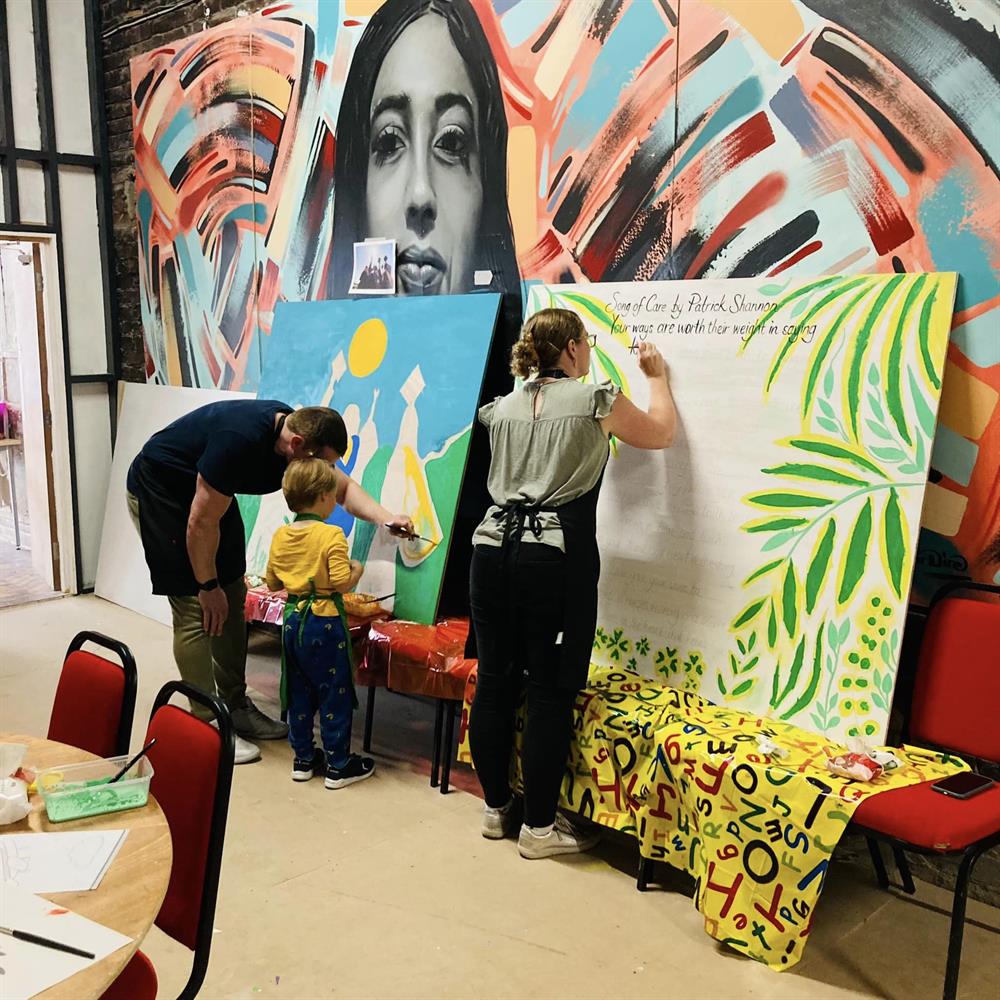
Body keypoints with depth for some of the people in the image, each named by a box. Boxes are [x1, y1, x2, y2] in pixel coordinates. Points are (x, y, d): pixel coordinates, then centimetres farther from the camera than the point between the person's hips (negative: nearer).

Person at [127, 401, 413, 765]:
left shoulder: (296, 430, -12)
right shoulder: (241, 439, -36)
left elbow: (344, 488, 0)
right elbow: (201, 523, -27)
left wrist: (384, 517, -18)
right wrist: (209, 585, -16)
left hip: (208, 491, 9)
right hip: (158, 492, -8)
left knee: (232, 601, 8)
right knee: (196, 610, -11)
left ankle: (236, 707, 18)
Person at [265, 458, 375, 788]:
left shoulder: (280, 536, 3)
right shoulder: (331, 535, -16)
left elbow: (272, 583, 11)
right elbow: (341, 583, -20)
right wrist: (358, 570, -2)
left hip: (292, 621, 6)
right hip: (325, 624, -6)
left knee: (299, 693, 16)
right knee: (334, 694, 5)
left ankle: (303, 759, 26)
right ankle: (338, 766, 13)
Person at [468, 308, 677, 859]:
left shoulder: (504, 407, 14)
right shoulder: (597, 401, 0)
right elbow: (660, 433, 16)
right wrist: (657, 376, 32)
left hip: (493, 548, 6)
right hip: (556, 557, -6)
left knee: (495, 681, 12)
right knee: (550, 692, 2)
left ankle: (495, 808, 26)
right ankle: (539, 827, 11)